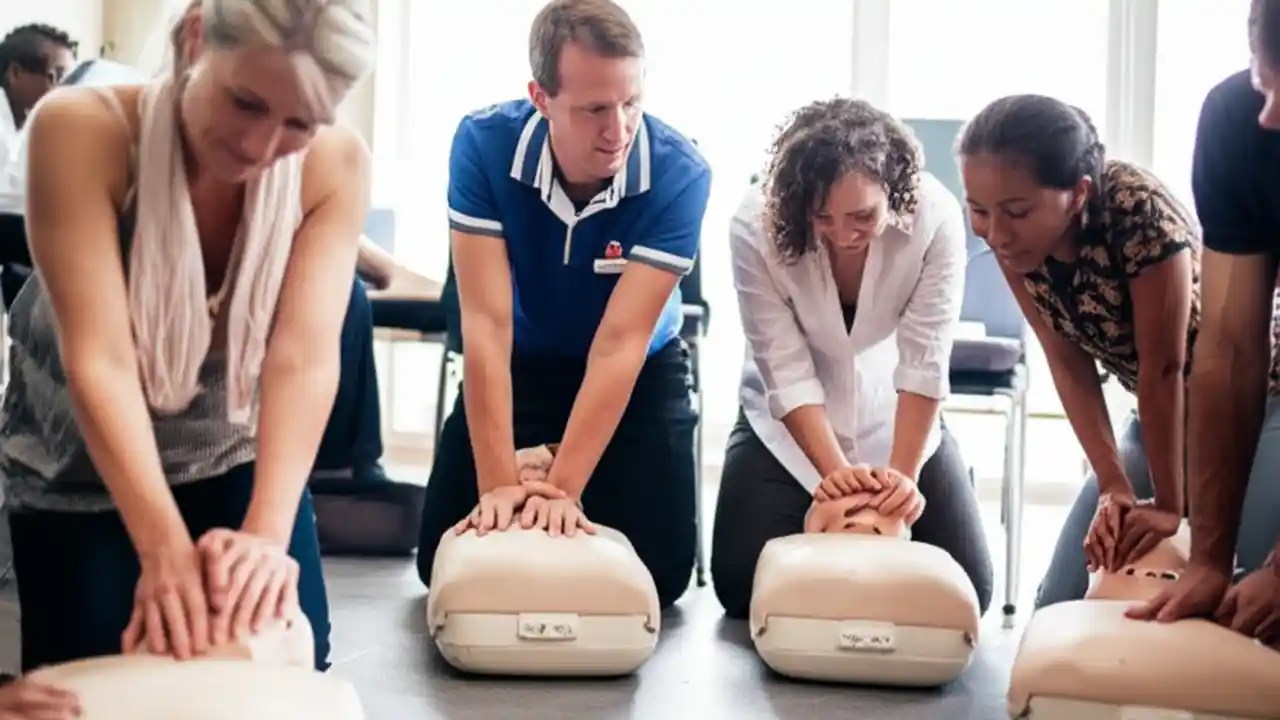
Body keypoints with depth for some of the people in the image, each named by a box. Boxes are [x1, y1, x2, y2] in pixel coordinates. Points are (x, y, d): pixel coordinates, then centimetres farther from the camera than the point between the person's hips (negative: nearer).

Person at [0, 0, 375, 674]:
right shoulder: (80, 131, -30)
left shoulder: (337, 164, -22)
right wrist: (164, 546, -45)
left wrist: (267, 533, -45)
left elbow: (305, 354, -31)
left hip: (237, 454, 2)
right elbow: (99, 358, -35)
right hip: (81, 467, -2)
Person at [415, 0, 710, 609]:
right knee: (446, 568, -7)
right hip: (520, 364, 1)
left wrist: (562, 489, -36)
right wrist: (497, 483, -34)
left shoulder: (679, 173, -29)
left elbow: (620, 341, -30)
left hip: (638, 371, -1)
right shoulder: (484, 144, -25)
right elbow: (487, 324, -28)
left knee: (660, 575, -12)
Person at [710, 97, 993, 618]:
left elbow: (924, 364, -26)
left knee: (966, 592, -6)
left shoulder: (935, 216, -29)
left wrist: (905, 474, -30)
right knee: (742, 589, -10)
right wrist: (835, 470, -32)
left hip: (896, 416, 1)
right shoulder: (756, 224, -29)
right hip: (789, 421, 0)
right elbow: (786, 371, -25)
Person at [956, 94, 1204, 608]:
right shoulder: (1010, 235, -16)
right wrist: (1115, 486, -17)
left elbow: (1164, 371, -27)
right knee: (1062, 604, 3)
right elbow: (1069, 364, -11)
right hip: (1161, 411, 6)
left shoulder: (1140, 214, -33)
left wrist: (1170, 506, -21)